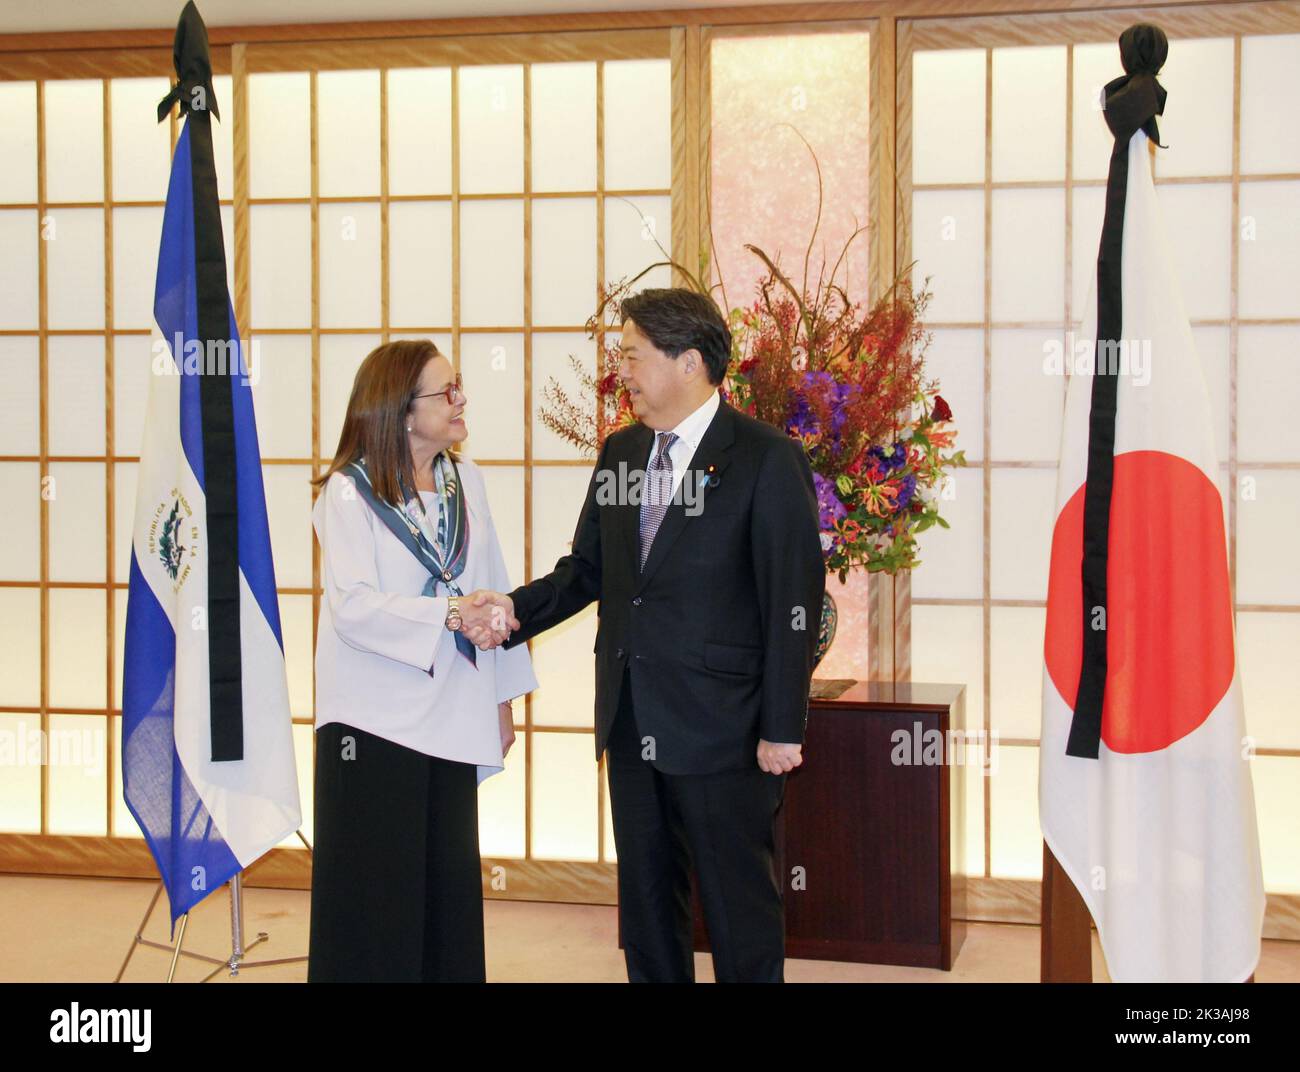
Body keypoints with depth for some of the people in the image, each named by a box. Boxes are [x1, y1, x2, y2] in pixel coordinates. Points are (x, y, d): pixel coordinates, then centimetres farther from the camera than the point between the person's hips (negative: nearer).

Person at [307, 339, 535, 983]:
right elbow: (354, 607, -19)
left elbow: (493, 591, 11)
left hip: (454, 719, 5)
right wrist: (451, 616, -27)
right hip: (376, 719, -5)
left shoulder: (465, 479, 9)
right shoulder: (350, 490, -8)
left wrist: (503, 697, 10)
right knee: (376, 892, 1)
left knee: (449, 885, 10)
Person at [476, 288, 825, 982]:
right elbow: (587, 569, 15)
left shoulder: (767, 459, -10)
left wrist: (781, 728, -14)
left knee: (738, 902, 4)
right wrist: (517, 609, -3)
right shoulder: (620, 453, 11)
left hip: (720, 727, -6)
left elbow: (794, 603, -11)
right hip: (632, 721, 7)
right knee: (644, 899, 15)